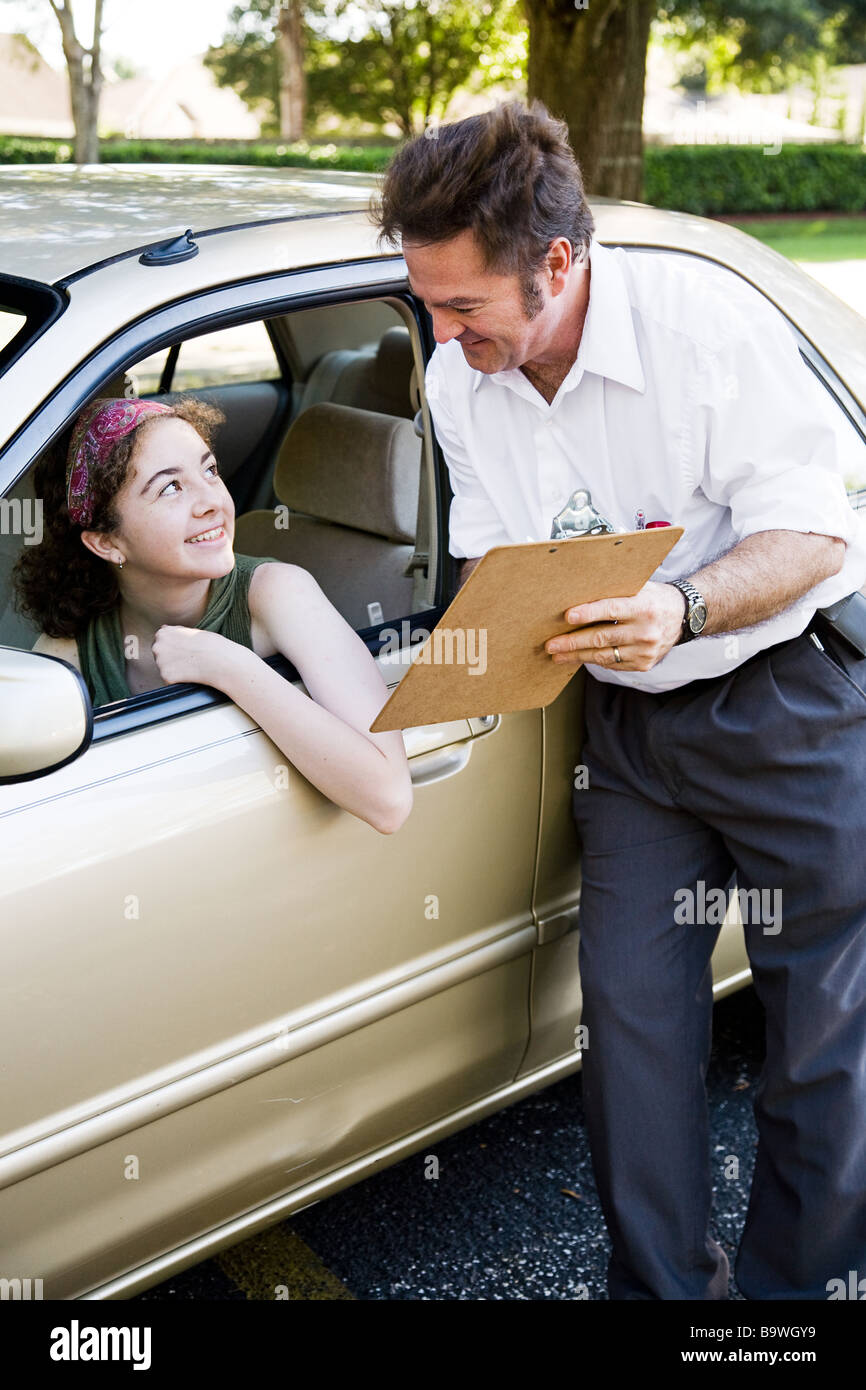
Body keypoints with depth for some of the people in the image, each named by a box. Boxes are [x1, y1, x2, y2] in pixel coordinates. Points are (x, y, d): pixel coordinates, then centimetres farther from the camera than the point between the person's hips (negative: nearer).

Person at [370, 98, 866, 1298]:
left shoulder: (703, 318, -19)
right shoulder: (459, 380, -1)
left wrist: (679, 610, -34)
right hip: (632, 725, 5)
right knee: (632, 1012, 3)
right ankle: (661, 1286, 22)